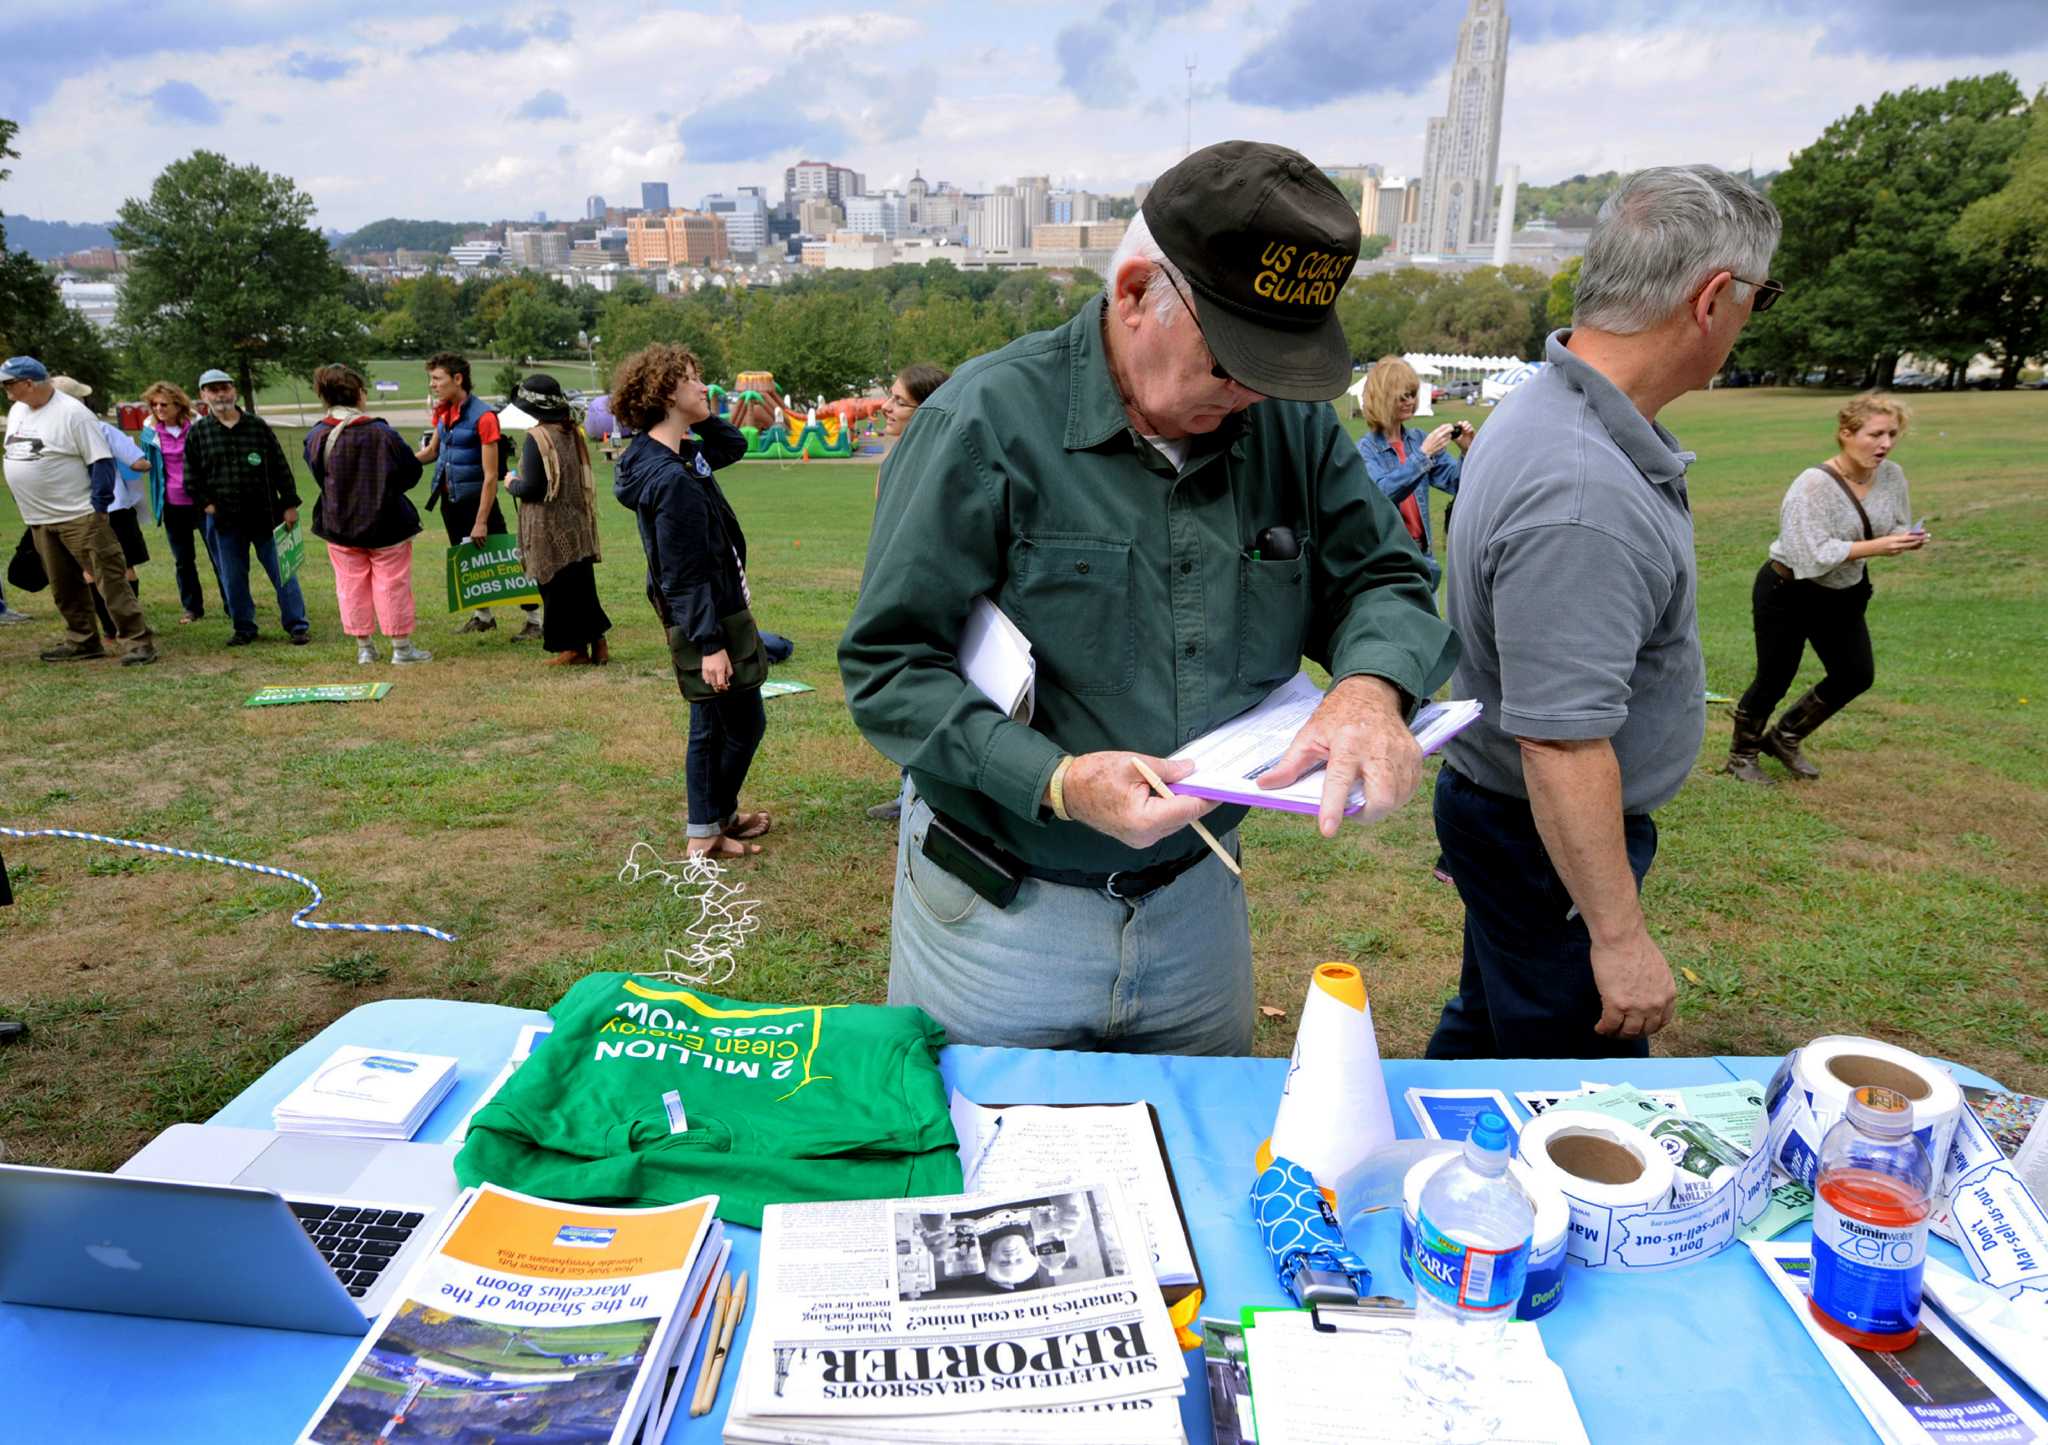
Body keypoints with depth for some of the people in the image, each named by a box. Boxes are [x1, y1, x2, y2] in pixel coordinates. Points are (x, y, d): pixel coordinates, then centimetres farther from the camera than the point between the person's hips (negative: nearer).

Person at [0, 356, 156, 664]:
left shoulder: (72, 413, -12)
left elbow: (101, 461, -14)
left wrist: (99, 506, -17)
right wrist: (28, 504, 20)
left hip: (79, 516, -8)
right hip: (39, 520, 8)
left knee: (108, 578, -10)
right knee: (64, 587, 13)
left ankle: (138, 641, -9)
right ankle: (82, 641, 23)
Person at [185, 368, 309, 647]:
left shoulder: (257, 426, 4)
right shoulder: (198, 433, 6)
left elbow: (281, 468, 5)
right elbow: (191, 476, 11)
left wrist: (289, 504, 0)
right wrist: (206, 503, -1)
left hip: (265, 515, -1)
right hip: (225, 520, 2)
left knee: (282, 572, -1)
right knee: (233, 579, 8)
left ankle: (298, 626, 6)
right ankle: (243, 628, 20)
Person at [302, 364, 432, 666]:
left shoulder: (315, 437, -9)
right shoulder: (381, 432, -16)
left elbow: (318, 477, 5)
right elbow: (411, 471, -7)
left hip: (339, 525, 3)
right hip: (386, 524, -3)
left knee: (351, 586, 13)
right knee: (392, 584, 7)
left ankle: (363, 647, 18)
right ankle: (401, 647, 11)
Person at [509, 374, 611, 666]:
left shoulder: (536, 438, -16)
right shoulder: (573, 433, 5)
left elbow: (532, 487, -18)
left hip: (549, 526, -7)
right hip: (577, 521, 7)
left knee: (557, 587, 2)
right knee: (581, 583, 13)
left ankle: (574, 647, 7)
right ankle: (596, 640, 14)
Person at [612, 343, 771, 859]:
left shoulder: (684, 454, 5)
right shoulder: (671, 479, -23)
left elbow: (734, 444, 24)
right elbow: (684, 575, -24)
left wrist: (701, 414, 6)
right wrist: (709, 643, -23)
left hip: (713, 615, 10)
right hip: (708, 621, -10)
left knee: (712, 725, 18)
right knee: (745, 725, 2)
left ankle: (722, 816, 31)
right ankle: (707, 833, 15)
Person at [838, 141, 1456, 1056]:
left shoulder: (1292, 421, -3)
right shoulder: (989, 419, -18)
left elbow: (1383, 580, 3)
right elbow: (887, 664, -17)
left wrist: (1372, 686, -21)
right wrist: (1055, 782, -29)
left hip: (1196, 903, 5)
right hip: (1001, 909, -4)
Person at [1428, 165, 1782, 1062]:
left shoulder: (1549, 407, 3)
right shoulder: (1582, 495, -31)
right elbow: (1561, 741, -31)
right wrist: (1619, 937, -24)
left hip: (1500, 813, 10)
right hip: (1549, 839, -10)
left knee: (1488, 1031, 26)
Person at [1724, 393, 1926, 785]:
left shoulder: (1892, 476, -5)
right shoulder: (1813, 484, -26)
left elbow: (1897, 529, 7)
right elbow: (1813, 554, -31)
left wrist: (1908, 540, -16)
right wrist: (1875, 547, -34)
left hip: (1844, 596, 7)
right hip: (1788, 595, -7)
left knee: (1857, 675, 9)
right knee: (1774, 680, 4)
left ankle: (1784, 739, 28)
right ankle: (1741, 756, 25)